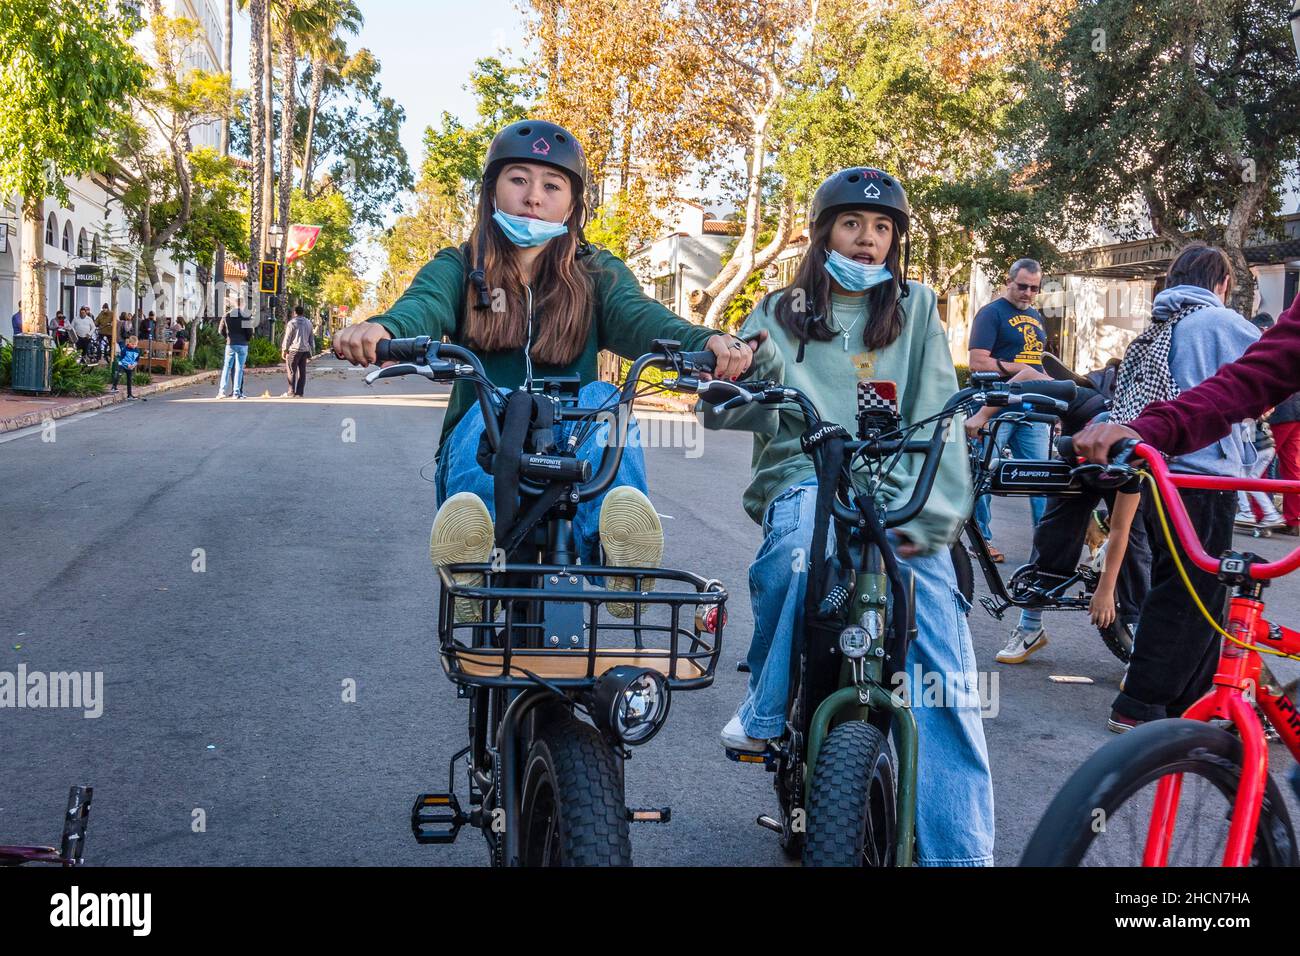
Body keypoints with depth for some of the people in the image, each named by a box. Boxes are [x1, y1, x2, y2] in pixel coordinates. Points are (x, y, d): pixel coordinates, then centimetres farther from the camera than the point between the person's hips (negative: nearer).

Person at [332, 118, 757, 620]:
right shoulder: (461, 269, 8)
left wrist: (705, 342, -37)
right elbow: (421, 307, -15)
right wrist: (379, 329, -43)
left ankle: (617, 557, -43)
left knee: (600, 398, -28)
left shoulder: (596, 274, 10)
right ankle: (471, 567, -49)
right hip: (483, 451, 0)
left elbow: (641, 317, -12)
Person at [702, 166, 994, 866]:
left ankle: (960, 849, -12)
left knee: (946, 662, -15)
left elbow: (937, 414, 3)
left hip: (897, 489, 1)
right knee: (797, 545, -37)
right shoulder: (783, 314, 16)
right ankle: (763, 708, -14)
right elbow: (721, 411, 5)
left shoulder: (915, 309, 16)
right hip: (805, 477, -1)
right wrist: (750, 368, -18)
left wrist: (929, 514, -12)